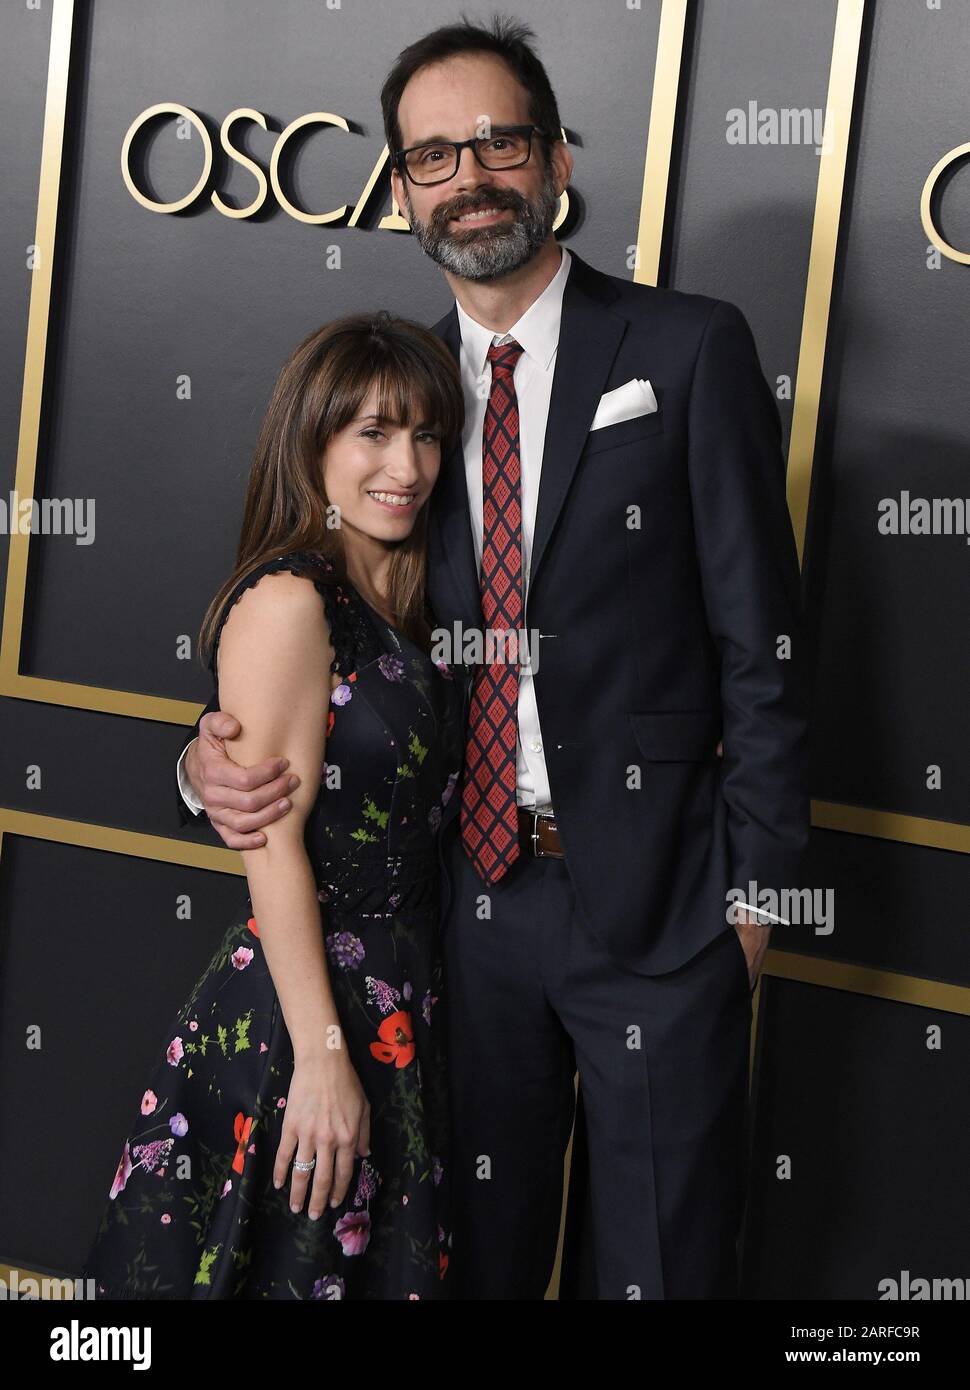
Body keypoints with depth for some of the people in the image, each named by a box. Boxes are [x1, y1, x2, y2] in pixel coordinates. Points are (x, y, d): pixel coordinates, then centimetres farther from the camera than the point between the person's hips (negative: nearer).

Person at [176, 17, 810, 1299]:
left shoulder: (689, 349, -4)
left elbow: (760, 639, -6)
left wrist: (755, 886, -8)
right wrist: (214, 759, -9)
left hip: (653, 899, -4)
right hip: (470, 893, 4)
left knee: (665, 1264, 10)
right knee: (478, 1252, 18)